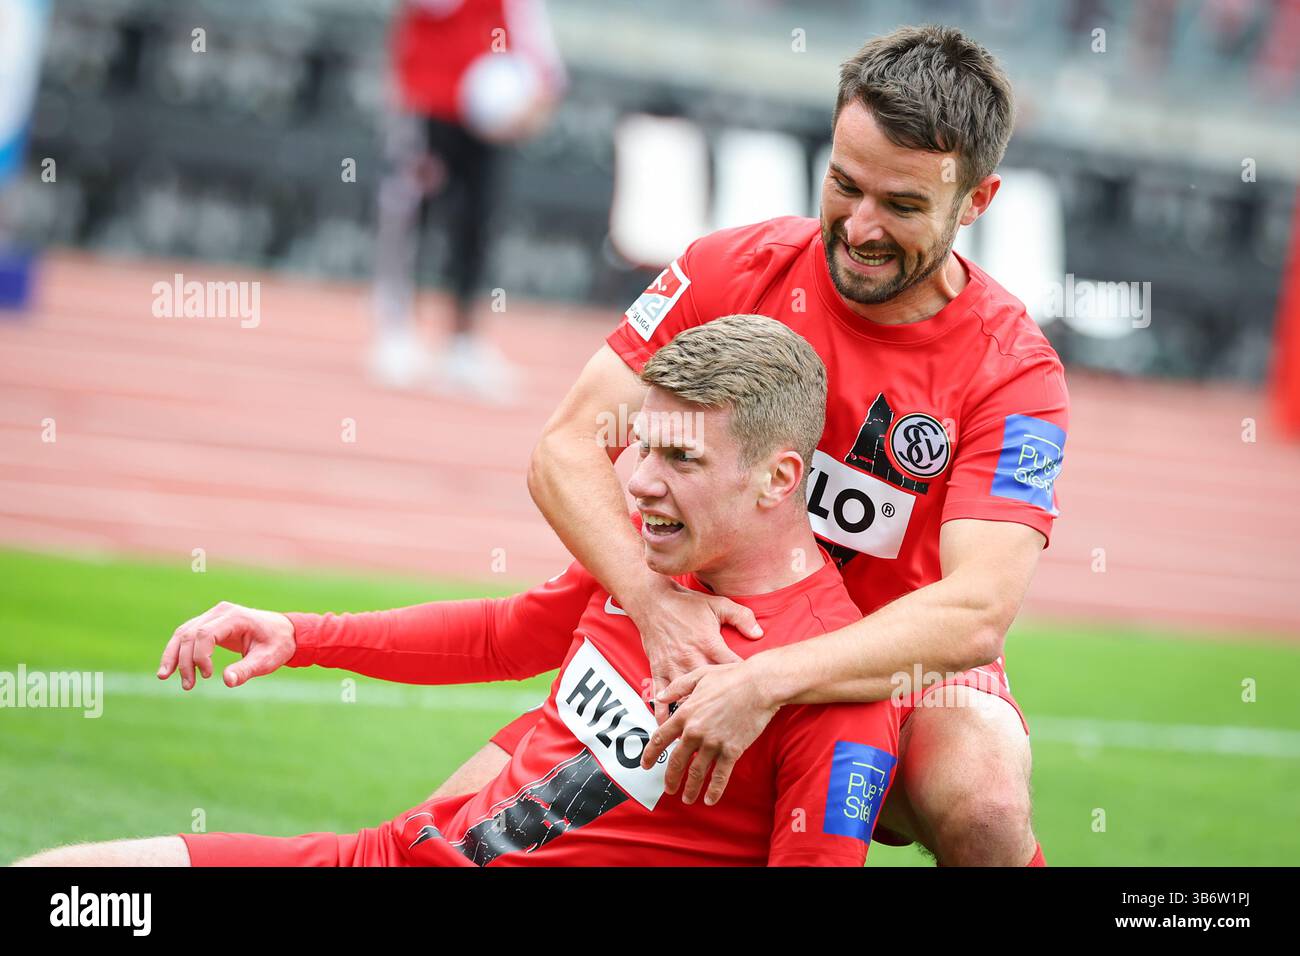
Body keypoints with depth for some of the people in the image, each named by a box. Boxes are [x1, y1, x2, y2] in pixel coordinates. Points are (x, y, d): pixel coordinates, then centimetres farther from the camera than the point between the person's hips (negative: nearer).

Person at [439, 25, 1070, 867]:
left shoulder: (1012, 369, -16)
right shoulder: (735, 270, -9)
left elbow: (977, 611, -28)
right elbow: (567, 450, -12)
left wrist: (766, 684, -41)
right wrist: (655, 598, -32)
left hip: (894, 671, -2)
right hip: (692, 643, 3)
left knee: (980, 800, -37)